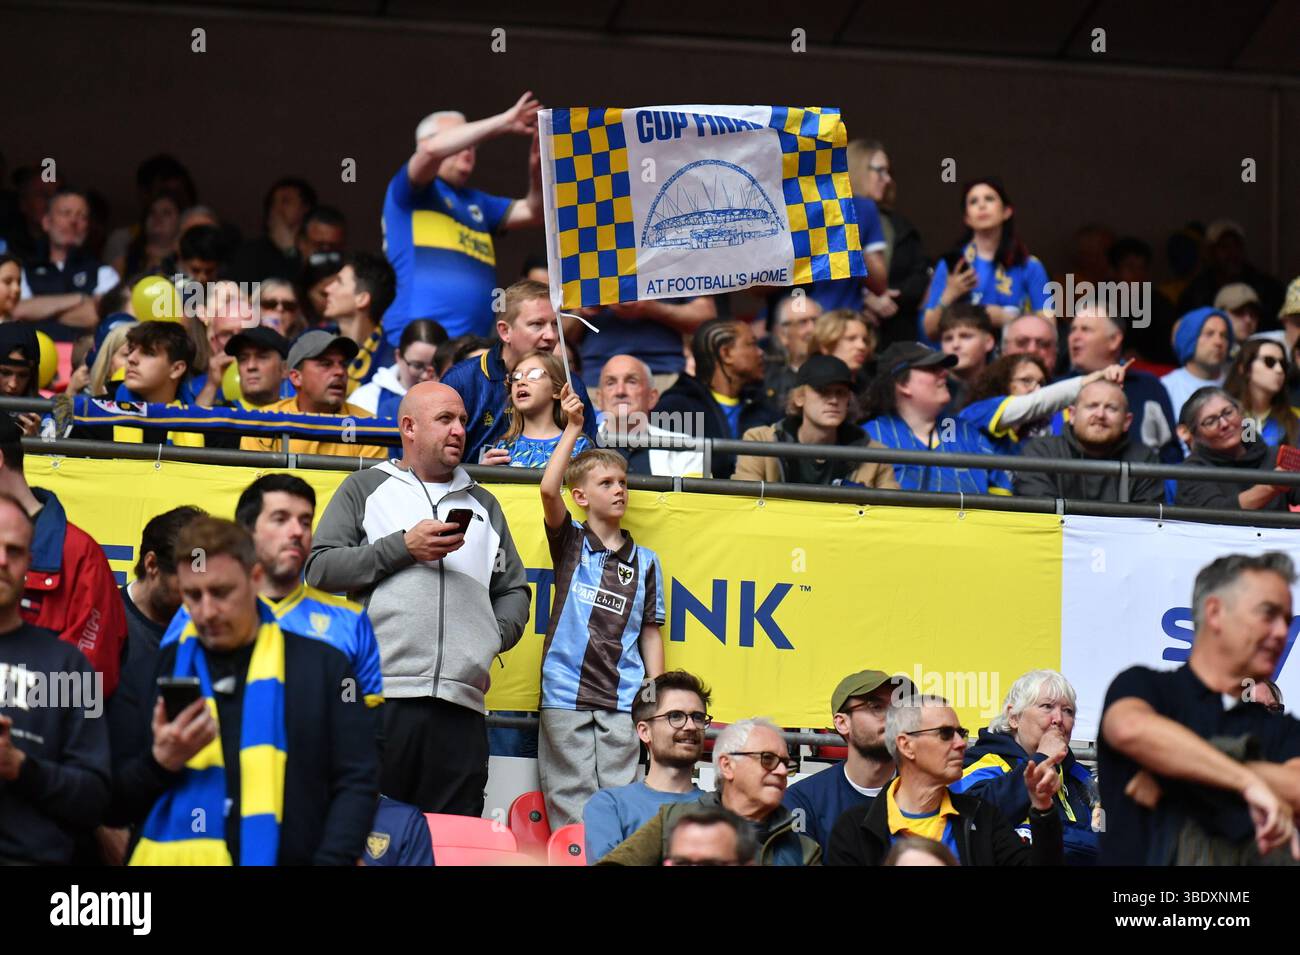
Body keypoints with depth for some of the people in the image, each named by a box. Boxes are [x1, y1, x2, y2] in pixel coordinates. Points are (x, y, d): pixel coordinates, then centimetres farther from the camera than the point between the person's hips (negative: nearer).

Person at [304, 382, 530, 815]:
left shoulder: (483, 505, 26)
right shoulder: (365, 488, 14)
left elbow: (514, 590, 27)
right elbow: (319, 568, 3)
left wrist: (496, 635, 6)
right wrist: (403, 548, -4)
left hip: (460, 703, 3)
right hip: (379, 697, -3)